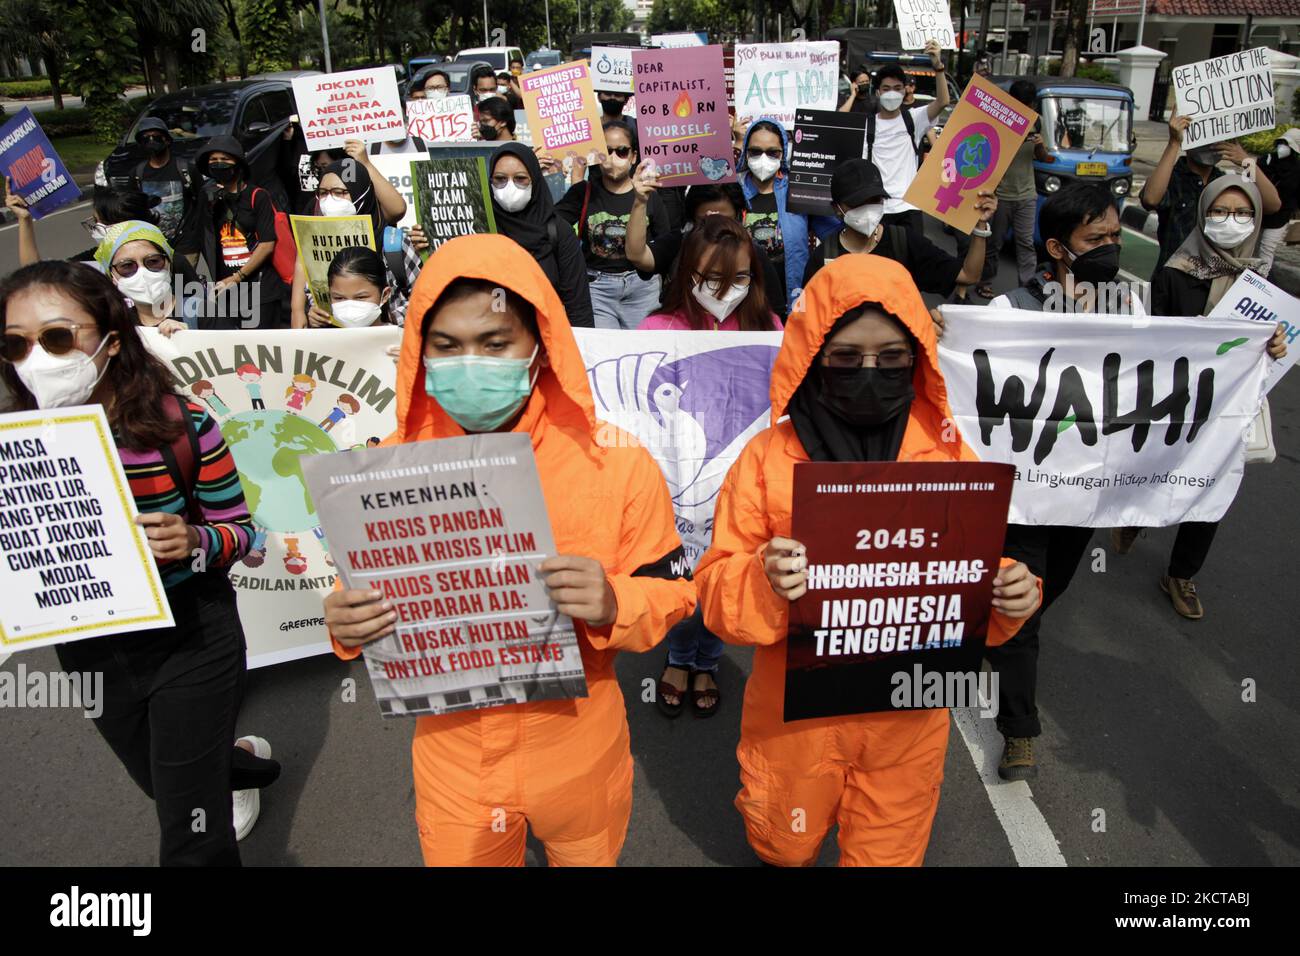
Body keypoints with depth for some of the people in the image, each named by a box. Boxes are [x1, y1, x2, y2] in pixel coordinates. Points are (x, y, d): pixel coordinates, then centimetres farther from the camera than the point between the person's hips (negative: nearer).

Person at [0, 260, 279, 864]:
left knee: (193, 840, 1)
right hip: (90, 651, 5)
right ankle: (242, 760, 62)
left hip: (191, 639, -4)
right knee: (166, 785, 31)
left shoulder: (182, 427, -20)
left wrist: (193, 541, -31)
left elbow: (239, 530, -10)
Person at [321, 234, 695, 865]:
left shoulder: (616, 461, -15)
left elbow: (669, 591, -8)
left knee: (588, 857, 25)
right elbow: (371, 595, 3)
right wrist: (347, 626, -19)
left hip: (577, 747, 0)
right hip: (450, 752, 1)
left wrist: (612, 605, -29)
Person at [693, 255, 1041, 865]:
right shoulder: (769, 457, -12)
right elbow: (716, 586, -12)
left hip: (910, 716, 1)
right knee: (784, 847, 23)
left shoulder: (949, 456, -6)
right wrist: (762, 583, -33)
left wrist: (1008, 598, -19)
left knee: (889, 854, 21)